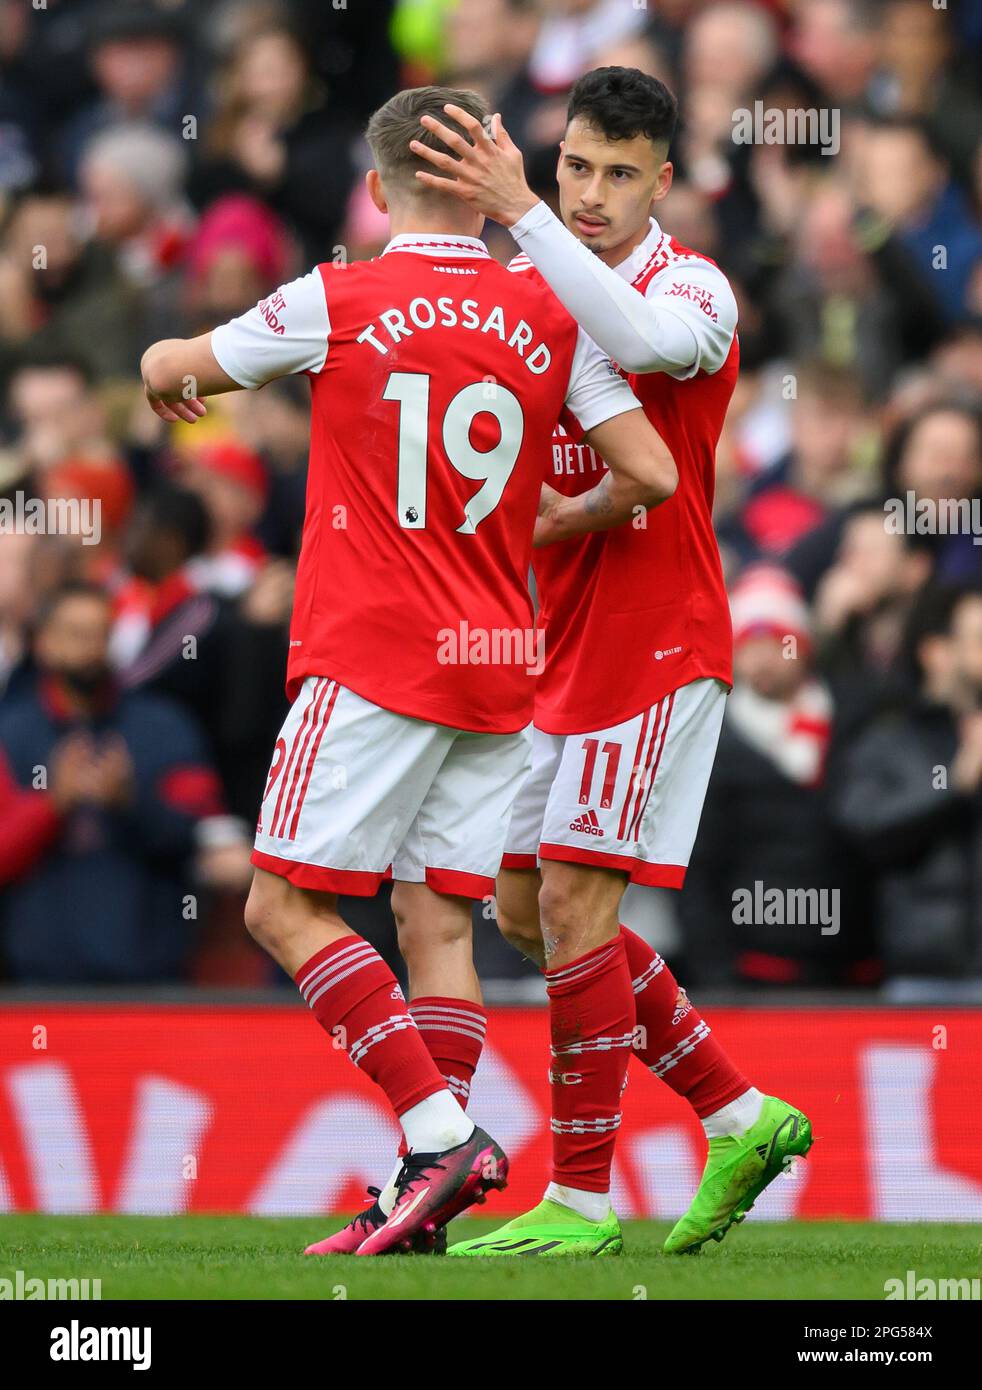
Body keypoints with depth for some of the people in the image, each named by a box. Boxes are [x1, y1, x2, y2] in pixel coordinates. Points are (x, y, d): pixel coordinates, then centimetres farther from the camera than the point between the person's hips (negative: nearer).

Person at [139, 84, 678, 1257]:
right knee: (439, 919, 5)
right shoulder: (548, 322, 3)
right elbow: (648, 475, -1)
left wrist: (170, 374, 35)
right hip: (498, 667, 5)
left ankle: (439, 1129, -15)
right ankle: (425, 1197, -3)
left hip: (373, 662, -5)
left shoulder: (336, 304, -4)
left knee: (285, 906, -2)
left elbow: (170, 370, 11)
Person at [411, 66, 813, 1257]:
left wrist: (520, 212, -38)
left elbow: (639, 339, -36)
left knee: (574, 900, -12)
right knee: (528, 911, 9)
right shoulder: (519, 291, 10)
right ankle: (740, 1117, 19)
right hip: (557, 649, 8)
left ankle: (580, 1200, -6)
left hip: (655, 641, -8)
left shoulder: (694, 289, -11)